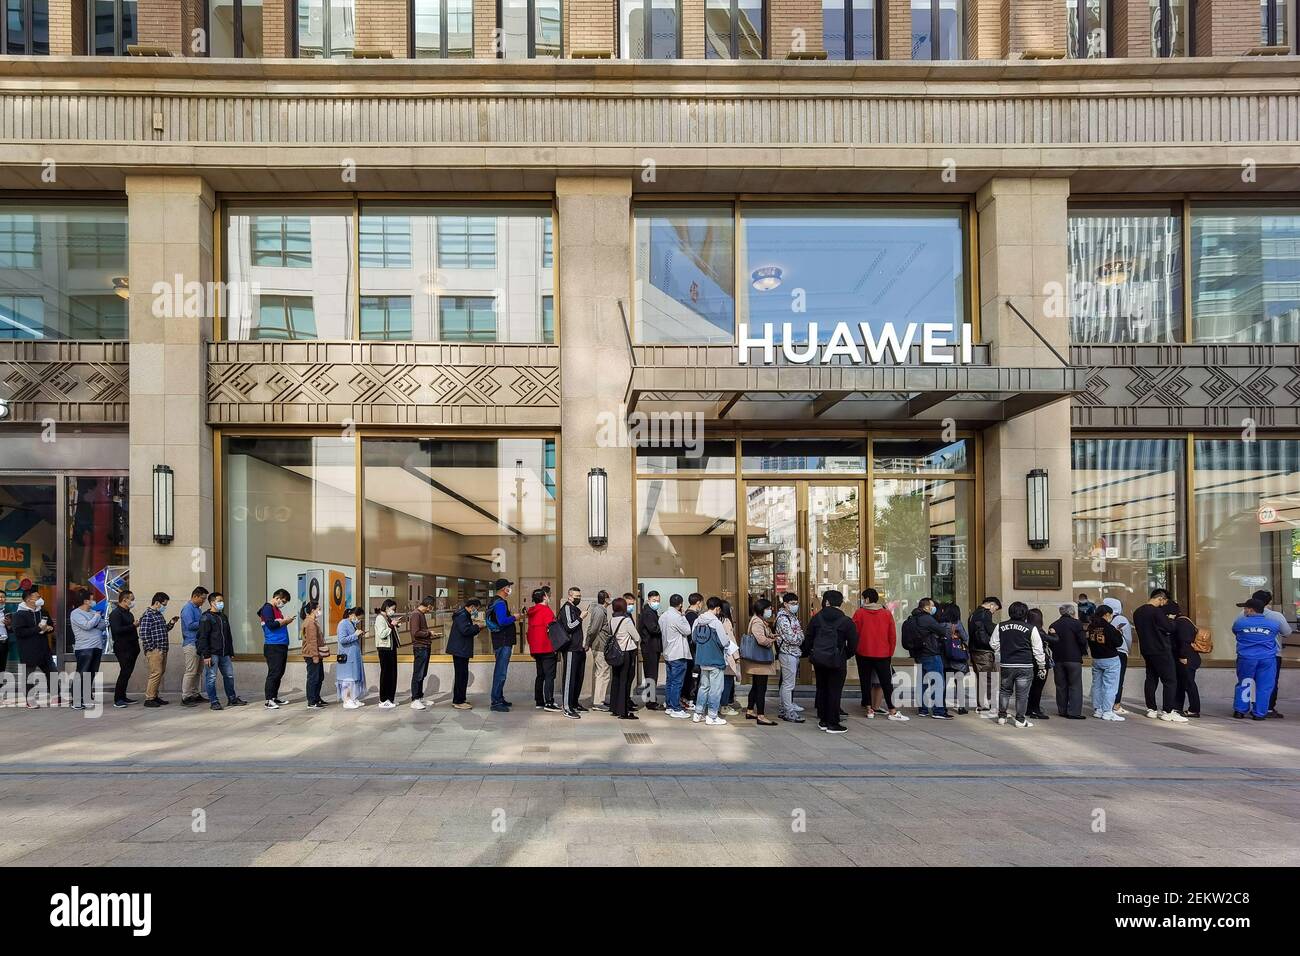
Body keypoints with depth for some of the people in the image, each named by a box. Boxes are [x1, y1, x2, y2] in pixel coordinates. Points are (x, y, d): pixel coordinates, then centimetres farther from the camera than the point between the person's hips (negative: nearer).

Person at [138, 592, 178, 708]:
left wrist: (171, 623, 10)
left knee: (160, 673, 14)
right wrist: (152, 649, -17)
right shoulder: (148, 615, -12)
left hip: (162, 650, 10)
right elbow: (144, 634, -17)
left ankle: (155, 696, 23)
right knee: (156, 673, -9)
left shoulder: (159, 614, 18)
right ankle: (149, 699, -4)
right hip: (154, 650, -10)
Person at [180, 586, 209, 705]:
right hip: (191, 644, -10)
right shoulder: (188, 608, -11)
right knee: (191, 672, -9)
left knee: (198, 671, 13)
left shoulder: (197, 608, 17)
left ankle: (195, 694, 20)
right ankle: (185, 697, -4)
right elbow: (190, 625, -21)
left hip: (199, 643, 10)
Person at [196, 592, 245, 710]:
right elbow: (203, 637, -13)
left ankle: (232, 699, 21)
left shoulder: (223, 617, 17)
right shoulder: (206, 618, -7)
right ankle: (213, 702, 3)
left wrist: (231, 653, 19)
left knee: (229, 675, 11)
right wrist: (206, 655, -18)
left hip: (224, 654, 7)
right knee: (211, 678, -3)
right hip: (212, 654, -7)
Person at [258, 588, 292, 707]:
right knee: (273, 673, -9)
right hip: (273, 646, -10)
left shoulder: (277, 609, 19)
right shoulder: (268, 608, -8)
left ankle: (274, 697, 21)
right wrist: (284, 621, -7)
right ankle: (268, 701, -7)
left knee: (280, 673, 13)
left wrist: (285, 622, 5)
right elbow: (271, 625, -18)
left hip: (282, 645, 10)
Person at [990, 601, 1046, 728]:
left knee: (1005, 691, 16)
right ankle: (1020, 720, 8)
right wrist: (1042, 667, 8)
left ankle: (1002, 716, 22)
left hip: (1006, 665, 3)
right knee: (1022, 694, 4)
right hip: (1025, 666, -3)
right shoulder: (1031, 629, -5)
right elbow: (1038, 650, 0)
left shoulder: (1000, 627, 3)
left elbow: (993, 644, 9)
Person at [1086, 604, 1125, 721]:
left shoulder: (1091, 627, 0)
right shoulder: (1109, 627, -19)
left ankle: (1097, 710, 18)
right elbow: (1118, 643, -13)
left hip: (1096, 659, 6)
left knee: (1097, 685, 13)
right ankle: (1107, 712, -2)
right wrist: (1118, 633, 1)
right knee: (1109, 686, -2)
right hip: (1110, 660, -6)